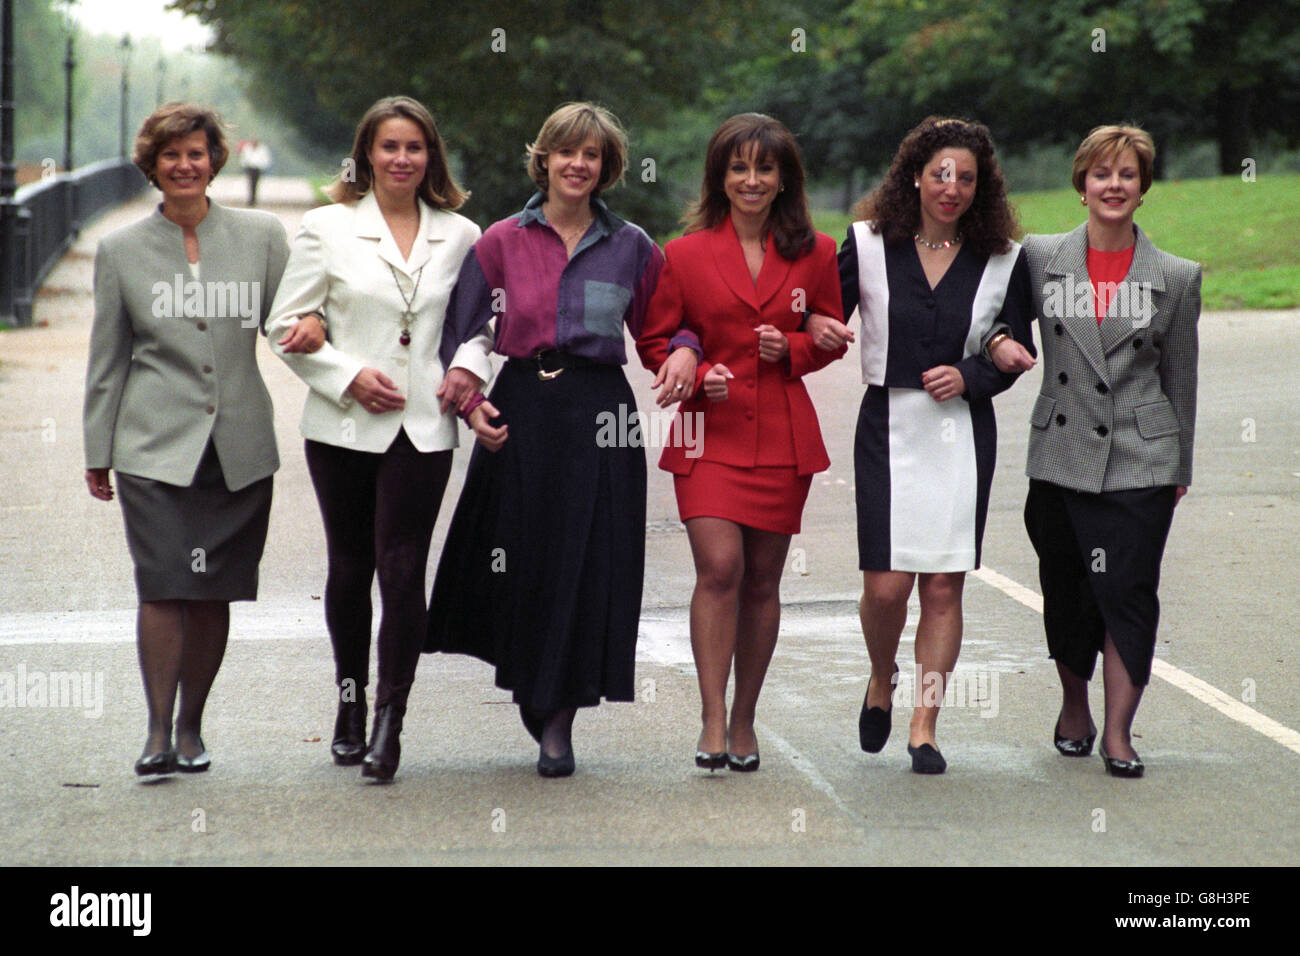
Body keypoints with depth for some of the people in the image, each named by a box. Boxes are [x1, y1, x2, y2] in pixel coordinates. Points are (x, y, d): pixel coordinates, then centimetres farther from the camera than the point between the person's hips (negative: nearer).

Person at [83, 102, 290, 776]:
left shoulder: (262, 236, 7)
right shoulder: (121, 250, 8)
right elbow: (107, 359, 12)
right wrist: (98, 452, 11)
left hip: (239, 448, 1)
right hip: (155, 445, -1)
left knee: (213, 593, 3)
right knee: (165, 587, -12)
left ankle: (191, 727, 15)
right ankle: (158, 731, -6)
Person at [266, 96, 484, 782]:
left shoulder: (460, 236, 9)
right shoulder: (327, 228, 4)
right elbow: (289, 325, 3)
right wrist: (349, 376, -10)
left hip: (423, 428, 0)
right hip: (344, 427, 0)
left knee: (402, 570, -11)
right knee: (350, 568, 9)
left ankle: (390, 721, -9)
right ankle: (350, 705, 24)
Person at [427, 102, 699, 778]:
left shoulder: (631, 247, 8)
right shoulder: (502, 242, 5)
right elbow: (459, 334, 6)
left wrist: (682, 354, -8)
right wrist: (468, 399, -8)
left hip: (600, 417, 0)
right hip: (521, 414, 0)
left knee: (587, 565, -2)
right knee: (520, 563, 2)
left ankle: (558, 725, 8)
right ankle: (533, 694, 26)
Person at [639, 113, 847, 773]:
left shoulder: (815, 254, 6)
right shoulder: (686, 254, 1)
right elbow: (656, 340, 7)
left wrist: (790, 349, -5)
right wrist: (699, 377, -11)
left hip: (782, 436, 2)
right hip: (709, 429, -2)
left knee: (762, 580, 7)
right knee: (718, 568, -16)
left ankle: (744, 720, 20)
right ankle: (712, 723, -11)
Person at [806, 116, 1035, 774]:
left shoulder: (1003, 259, 4)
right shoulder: (869, 243, 2)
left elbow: (1017, 350, 10)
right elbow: (828, 309, 10)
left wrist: (970, 376, -9)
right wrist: (819, 329, -13)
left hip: (963, 430, 1)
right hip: (888, 425, -1)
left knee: (944, 585, -1)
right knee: (886, 585, -6)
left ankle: (924, 728, 8)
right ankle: (881, 682, 25)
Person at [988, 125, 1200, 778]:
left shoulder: (1177, 277, 4)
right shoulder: (1040, 258, 3)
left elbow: (1180, 379, 9)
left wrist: (1180, 467, 12)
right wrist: (997, 340, -12)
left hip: (1141, 459, -1)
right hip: (1061, 453, 1)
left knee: (1128, 589, -6)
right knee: (1066, 589, 9)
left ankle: (1118, 731, -1)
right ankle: (1073, 706, 31)